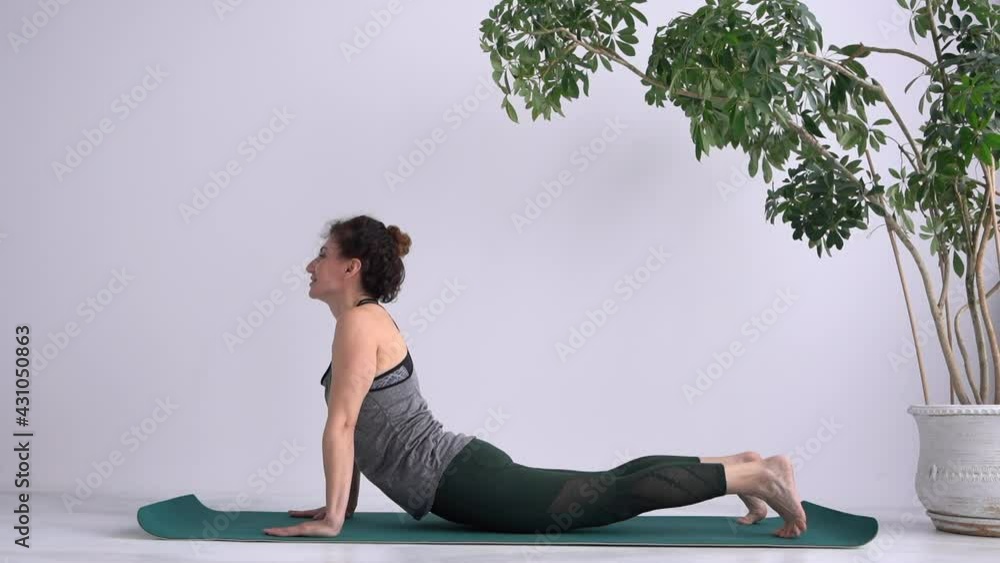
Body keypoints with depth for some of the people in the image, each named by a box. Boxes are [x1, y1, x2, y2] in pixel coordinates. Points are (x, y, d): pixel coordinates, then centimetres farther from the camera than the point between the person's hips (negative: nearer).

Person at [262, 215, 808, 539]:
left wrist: (332, 519, -18)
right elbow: (358, 428, 23)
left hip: (465, 483, -9)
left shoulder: (358, 323, -13)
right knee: (606, 484, 14)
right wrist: (344, 502, 23)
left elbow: (341, 425, -20)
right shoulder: (369, 319, 16)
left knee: (609, 495, -9)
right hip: (465, 472, 9)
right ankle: (740, 465, 19)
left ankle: (756, 475, -6)